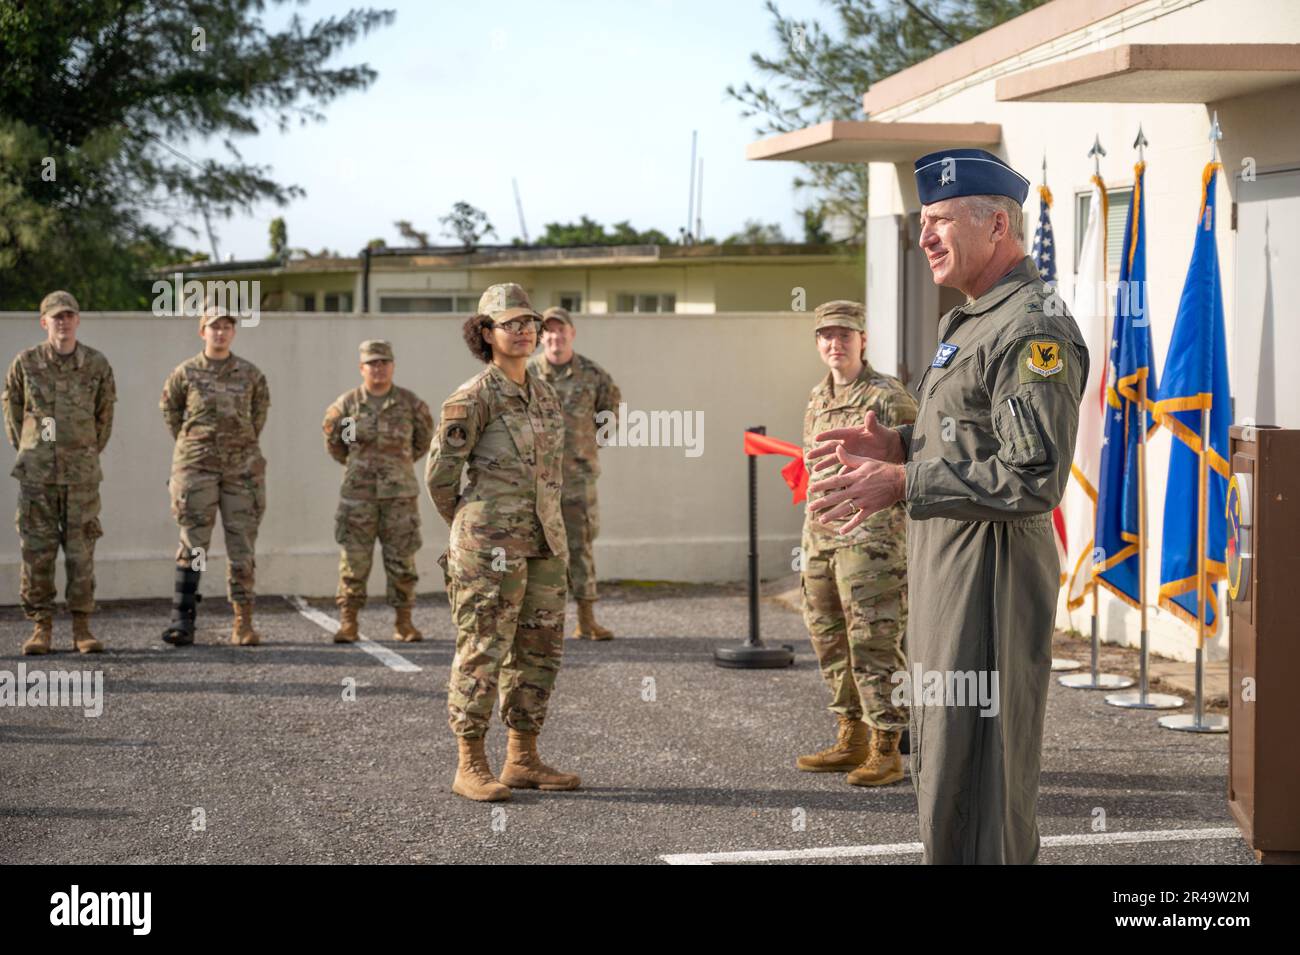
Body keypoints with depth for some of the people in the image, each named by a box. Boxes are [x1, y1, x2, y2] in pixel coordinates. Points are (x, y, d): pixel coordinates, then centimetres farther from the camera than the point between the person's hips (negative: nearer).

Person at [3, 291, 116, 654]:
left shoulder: (97, 364, 0)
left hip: (81, 472, 0)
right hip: (37, 473, 0)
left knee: (81, 550, 1)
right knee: (36, 550, -1)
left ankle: (82, 628, 7)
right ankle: (41, 627, 5)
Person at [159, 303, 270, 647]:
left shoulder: (250, 374, 5)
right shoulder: (185, 373, 1)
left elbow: (260, 408, 19)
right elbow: (169, 408, 15)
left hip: (242, 469, 2)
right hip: (197, 467, -2)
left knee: (242, 546, 2)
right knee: (193, 543, -7)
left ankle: (243, 624, 6)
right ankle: (182, 621, -6)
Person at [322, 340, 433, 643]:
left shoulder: (410, 403, 2)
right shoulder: (347, 403, 1)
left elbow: (424, 436, 18)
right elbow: (332, 439, 17)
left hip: (400, 493, 0)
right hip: (358, 493, 0)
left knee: (402, 560, 3)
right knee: (354, 560, -2)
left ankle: (404, 623, 10)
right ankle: (348, 624, 3)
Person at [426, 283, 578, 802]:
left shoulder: (544, 394, 12)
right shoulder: (472, 398, -11)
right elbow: (440, 473, -8)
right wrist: (469, 531, 4)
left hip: (542, 543, 7)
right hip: (490, 546, -7)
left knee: (538, 651, 9)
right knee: (483, 652, -4)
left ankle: (522, 761, 18)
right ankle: (471, 767, 3)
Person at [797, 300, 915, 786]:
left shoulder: (888, 396, -7)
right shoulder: (816, 399, 15)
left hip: (869, 538, -8)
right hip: (820, 536, 8)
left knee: (875, 645, -8)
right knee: (831, 642, 12)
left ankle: (886, 751, -4)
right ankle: (851, 740, 21)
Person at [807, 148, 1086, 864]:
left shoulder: (1033, 330, -17)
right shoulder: (969, 321, 17)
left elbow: (1033, 478, -24)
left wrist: (902, 483, -22)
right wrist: (897, 444, 10)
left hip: (990, 572, -11)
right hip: (944, 564, 11)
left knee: (973, 773, -7)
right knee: (939, 758, 18)